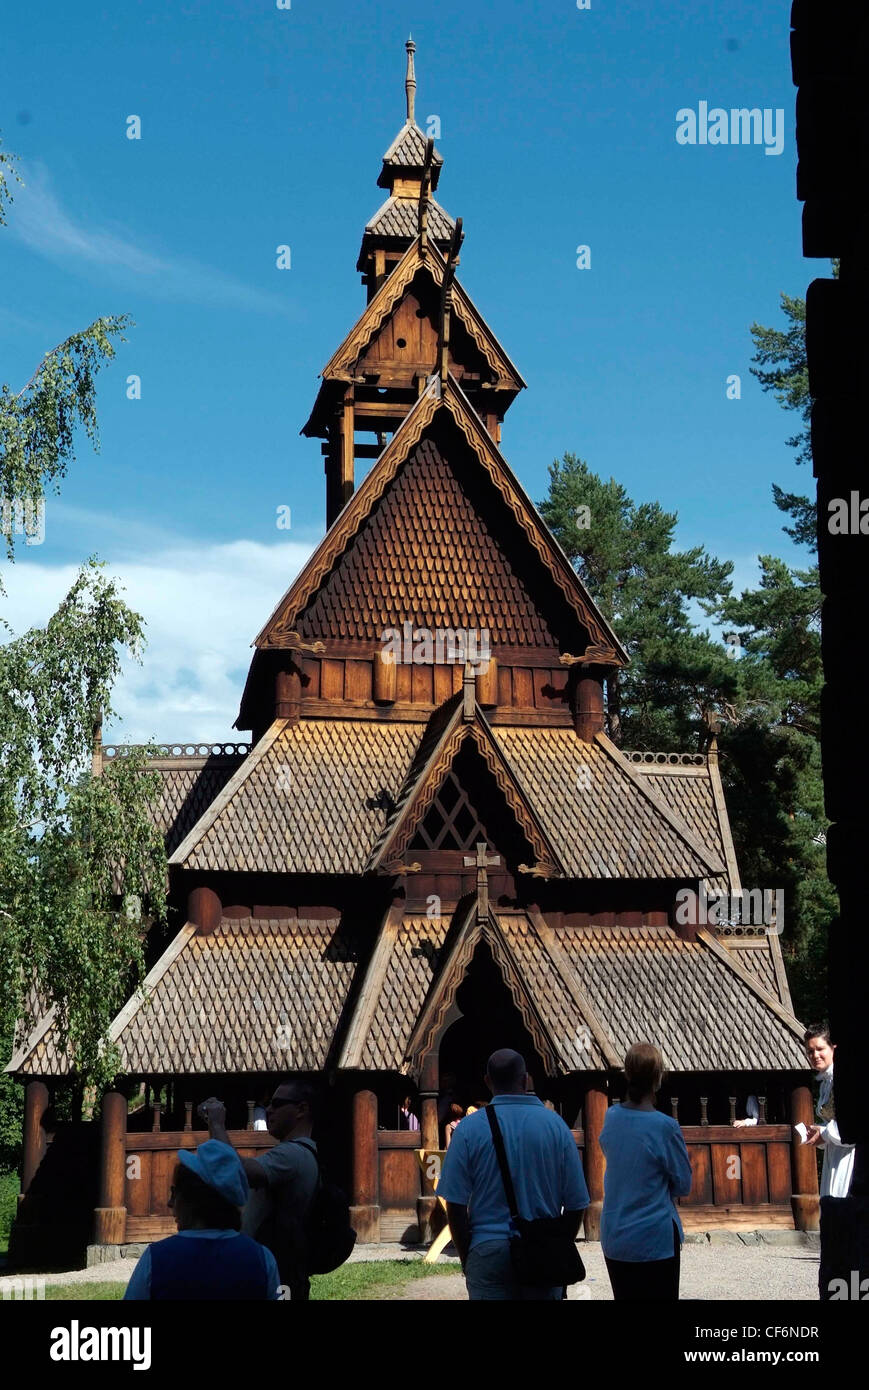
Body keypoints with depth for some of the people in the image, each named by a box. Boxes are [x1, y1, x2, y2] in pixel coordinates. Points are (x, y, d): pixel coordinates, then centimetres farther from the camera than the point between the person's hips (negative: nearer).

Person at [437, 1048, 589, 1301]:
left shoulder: (469, 1128, -3)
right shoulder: (556, 1126, 1)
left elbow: (455, 1206, -4)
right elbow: (575, 1204, 3)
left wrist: (466, 1261, 8)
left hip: (488, 1251, -1)